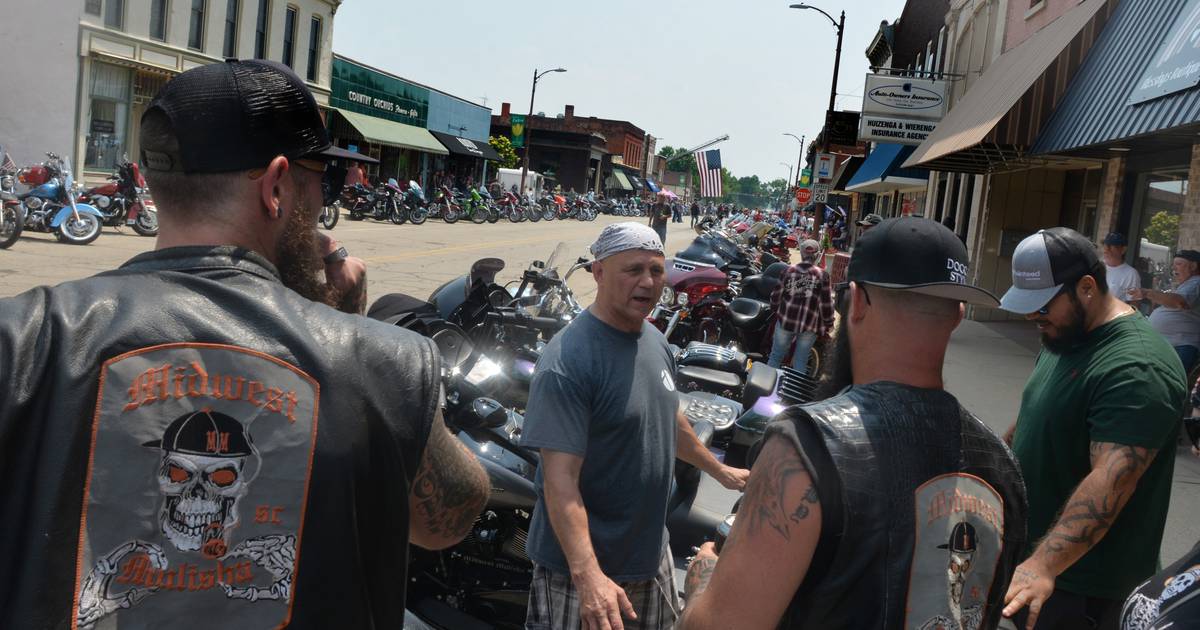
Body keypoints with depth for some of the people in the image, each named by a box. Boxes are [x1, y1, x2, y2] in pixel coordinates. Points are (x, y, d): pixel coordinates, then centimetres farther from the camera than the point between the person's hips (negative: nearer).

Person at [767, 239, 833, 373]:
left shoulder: (789, 270, -2)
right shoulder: (822, 275, -8)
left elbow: (777, 295, 5)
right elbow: (826, 303, -7)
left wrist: (775, 309, 24)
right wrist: (829, 323, 6)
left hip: (786, 320, 2)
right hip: (809, 324, -2)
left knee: (776, 356, 14)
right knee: (801, 361, 9)